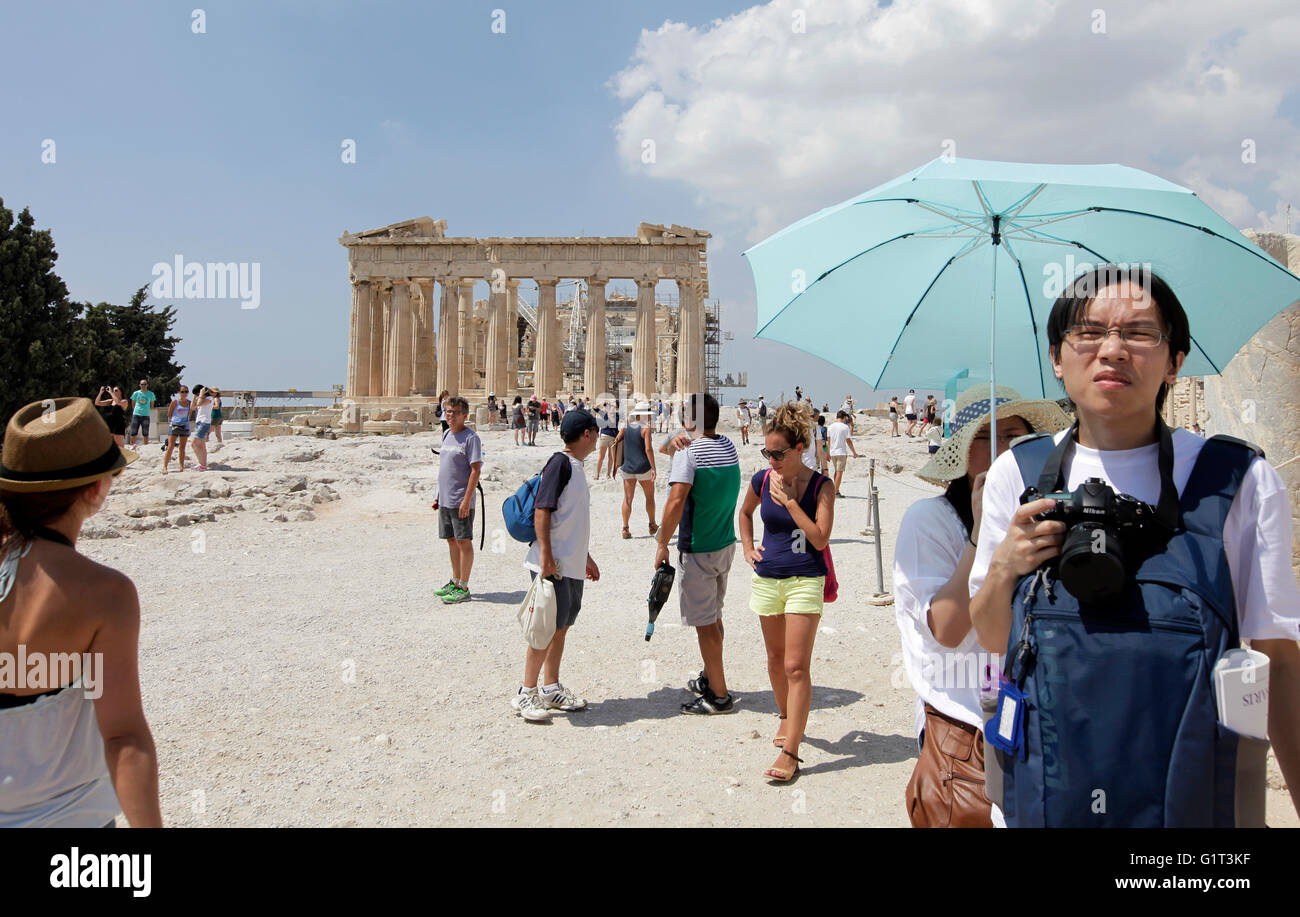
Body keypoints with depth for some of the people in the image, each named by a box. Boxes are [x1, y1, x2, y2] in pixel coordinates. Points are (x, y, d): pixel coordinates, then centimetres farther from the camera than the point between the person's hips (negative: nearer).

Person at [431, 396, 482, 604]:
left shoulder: (471, 437, -11)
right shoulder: (446, 434, 13)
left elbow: (476, 470, -16)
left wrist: (467, 500, -21)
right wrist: (439, 496, 18)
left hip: (461, 501, -8)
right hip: (445, 500, 8)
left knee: (464, 541, -2)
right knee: (452, 540, 15)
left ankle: (463, 588, 3)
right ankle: (455, 581, 27)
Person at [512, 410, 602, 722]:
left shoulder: (575, 467, 16)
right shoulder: (560, 463, -12)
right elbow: (541, 510, -19)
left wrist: (586, 557, 28)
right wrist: (546, 555, -25)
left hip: (572, 566, 9)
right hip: (553, 565, -9)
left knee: (561, 627, 13)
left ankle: (551, 689, 22)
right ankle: (526, 694, 4)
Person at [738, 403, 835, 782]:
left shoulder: (821, 487, -10)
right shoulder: (761, 480, 0)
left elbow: (820, 538, -18)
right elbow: (745, 512, 21)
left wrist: (789, 500, -20)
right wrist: (748, 548, 10)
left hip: (805, 581, -4)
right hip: (767, 579, 4)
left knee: (796, 666, -8)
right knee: (775, 660, 16)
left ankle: (790, 752, -6)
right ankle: (787, 718, 41)